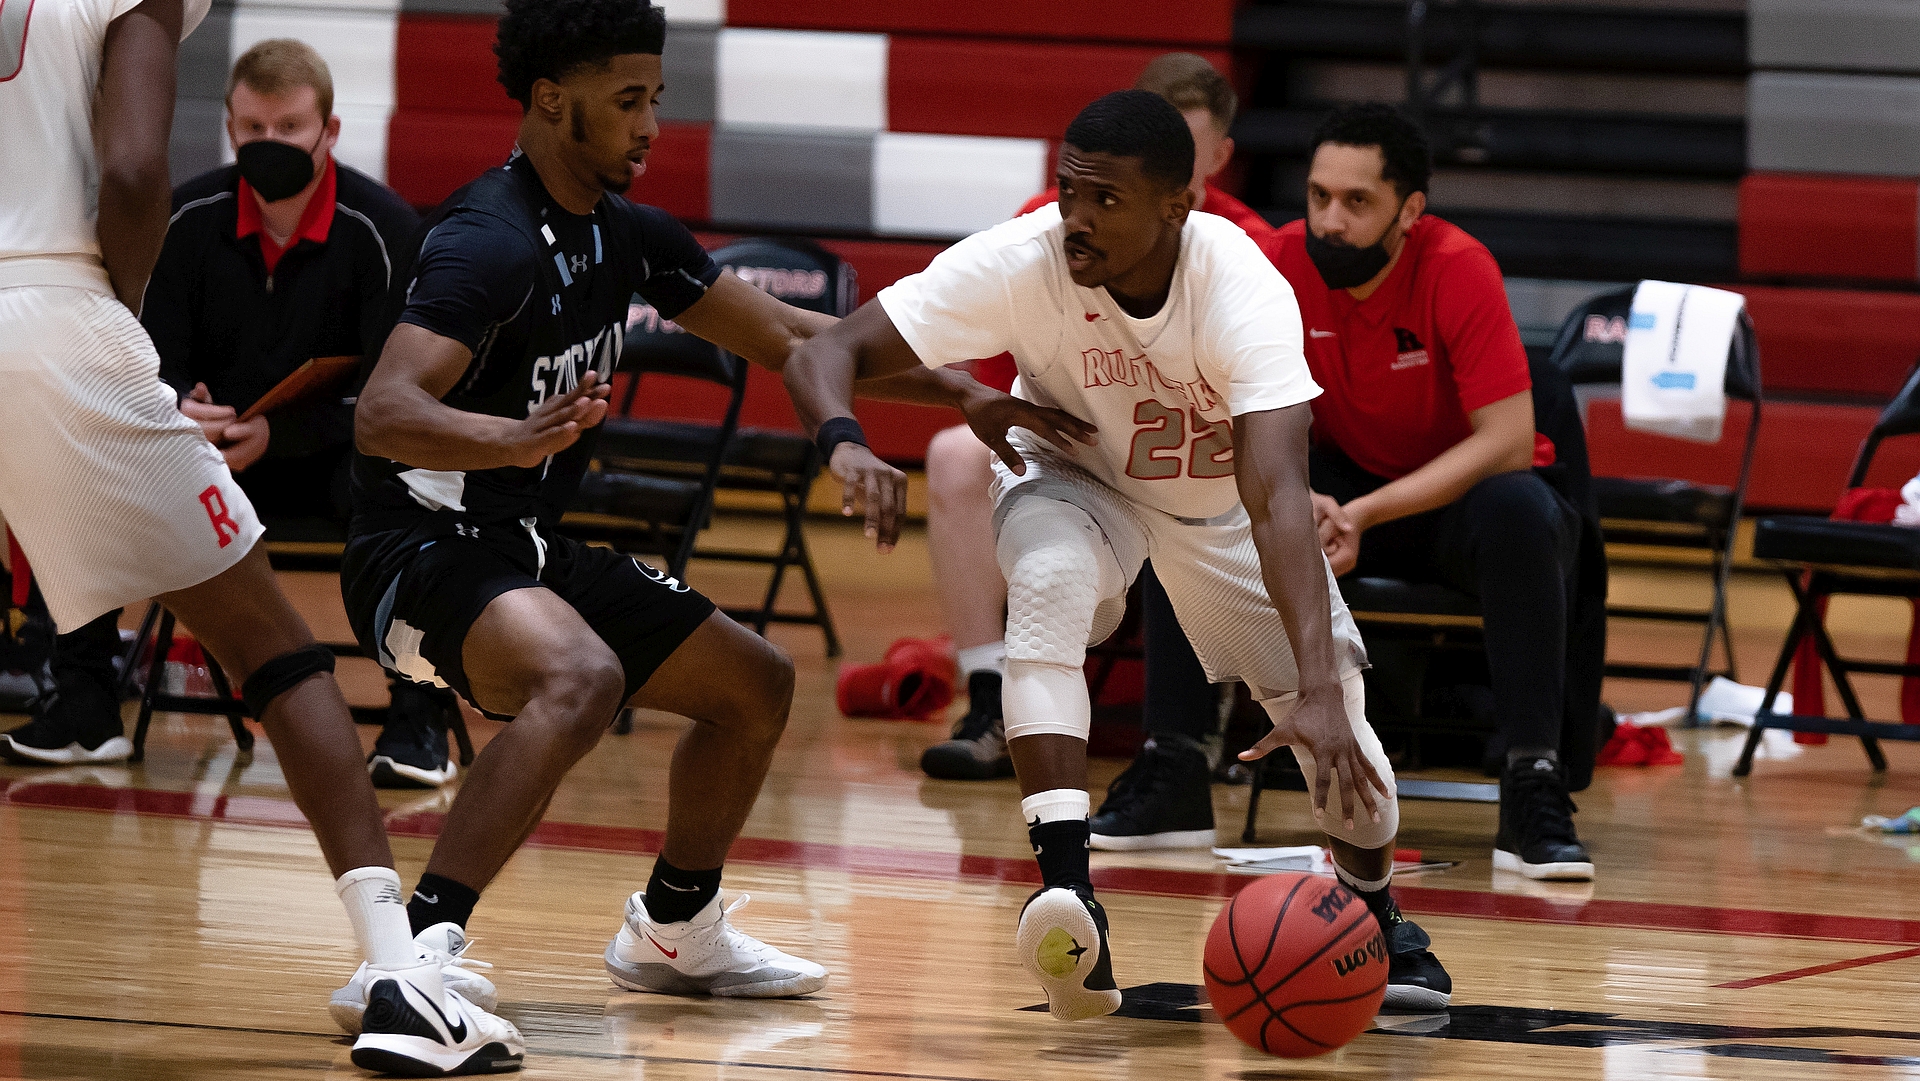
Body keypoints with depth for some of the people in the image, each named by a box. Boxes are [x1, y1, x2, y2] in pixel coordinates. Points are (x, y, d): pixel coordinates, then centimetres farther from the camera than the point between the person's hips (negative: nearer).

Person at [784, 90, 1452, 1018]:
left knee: (1333, 732, -4)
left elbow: (1277, 499, -47)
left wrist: (1319, 690, -58)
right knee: (1047, 579, -35)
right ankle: (1068, 904, -38)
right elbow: (824, 352, -32)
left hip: (1221, 495, 0)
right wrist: (844, 444, -55)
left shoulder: (1243, 288, -38)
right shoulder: (1018, 263, -34)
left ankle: (1376, 915, 31)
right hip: (1076, 473, 0)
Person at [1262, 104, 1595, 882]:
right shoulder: (1284, 263, -14)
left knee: (1520, 511, -38)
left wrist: (1366, 513, -35)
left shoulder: (1458, 270, -23)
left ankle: (1533, 795, -37)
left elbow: (1508, 441, -28)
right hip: (1347, 487, 3)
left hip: (1460, 493, -3)